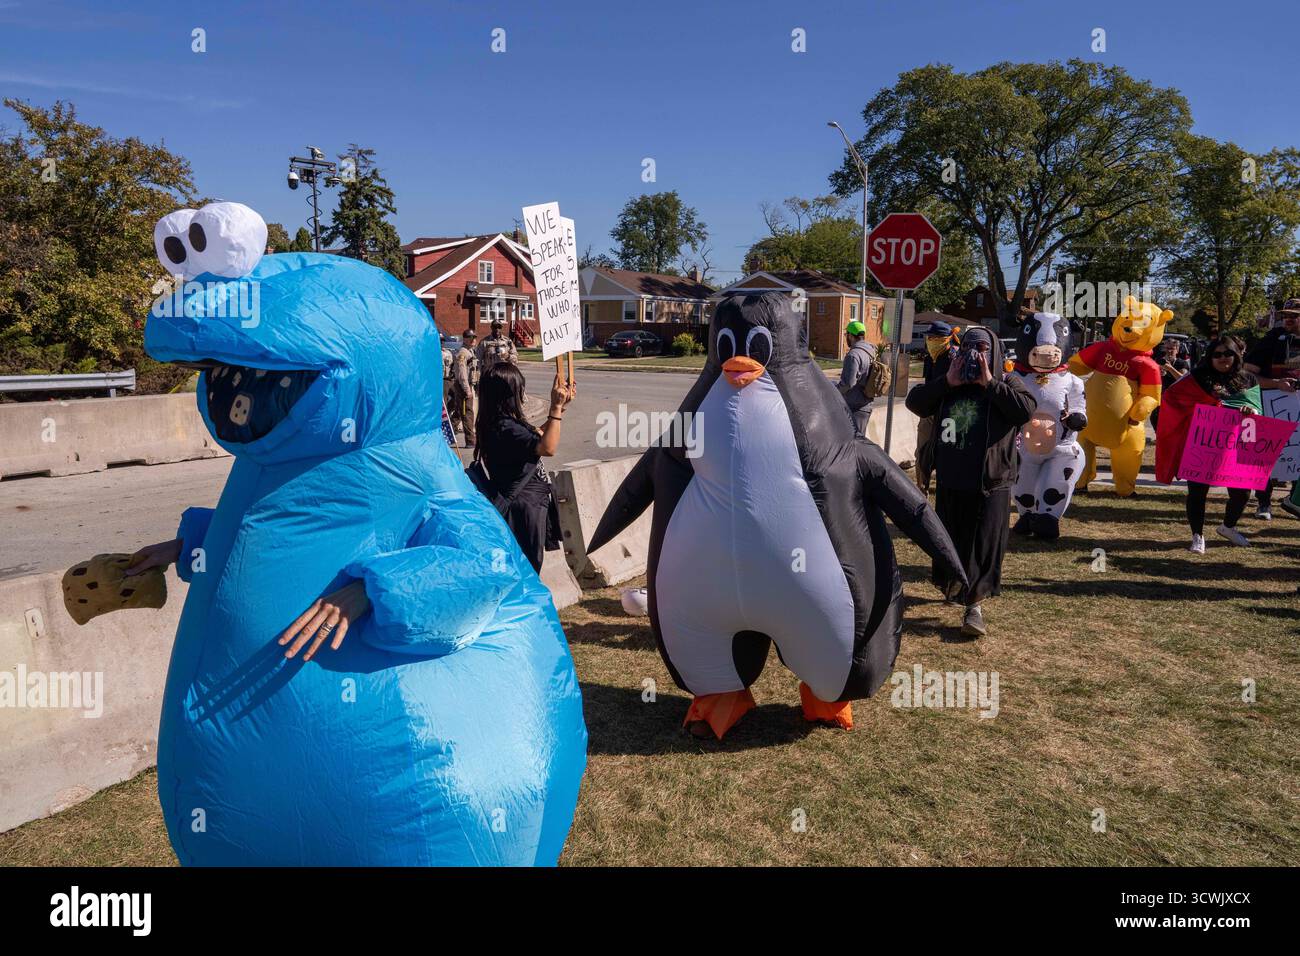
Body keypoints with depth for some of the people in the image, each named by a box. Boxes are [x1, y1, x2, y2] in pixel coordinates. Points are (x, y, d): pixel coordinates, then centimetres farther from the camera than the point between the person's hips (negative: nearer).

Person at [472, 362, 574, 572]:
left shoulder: (501, 423, 8)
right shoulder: (505, 428, -23)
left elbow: (540, 436, 20)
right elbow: (547, 447, -32)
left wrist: (561, 406, 17)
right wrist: (556, 407, -26)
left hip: (529, 502, 10)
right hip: (524, 507, -10)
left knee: (527, 566, 19)